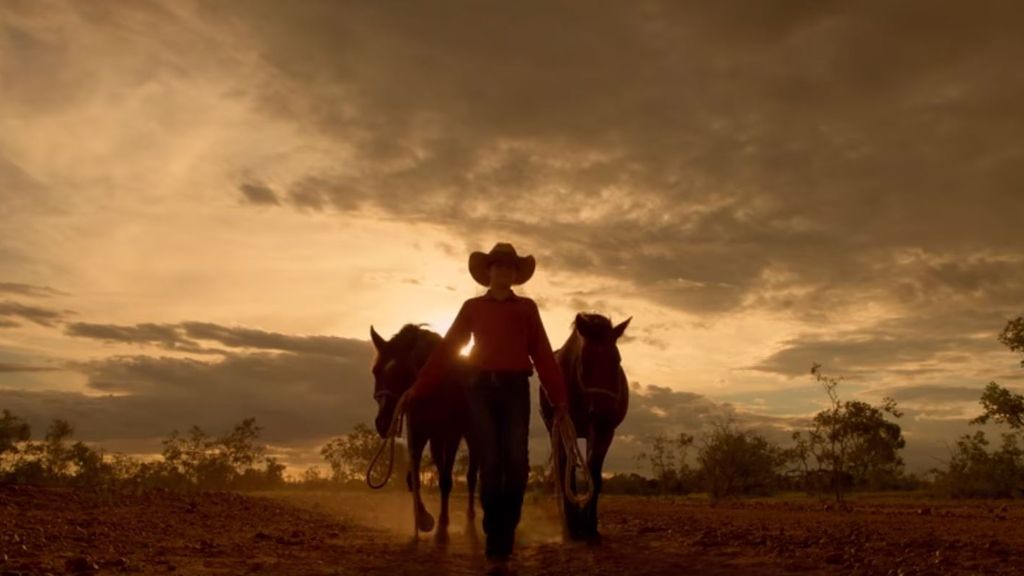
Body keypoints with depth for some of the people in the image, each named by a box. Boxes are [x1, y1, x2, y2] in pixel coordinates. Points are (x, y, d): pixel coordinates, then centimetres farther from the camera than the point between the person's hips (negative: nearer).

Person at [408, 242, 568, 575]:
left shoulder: (527, 308, 10)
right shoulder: (472, 308, 9)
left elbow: (543, 354, 4)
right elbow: (446, 350, 7)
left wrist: (559, 397, -4)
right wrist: (419, 388, 1)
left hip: (516, 390, 1)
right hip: (483, 389, 0)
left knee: (516, 464, -8)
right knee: (490, 466, -2)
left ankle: (503, 540, 9)